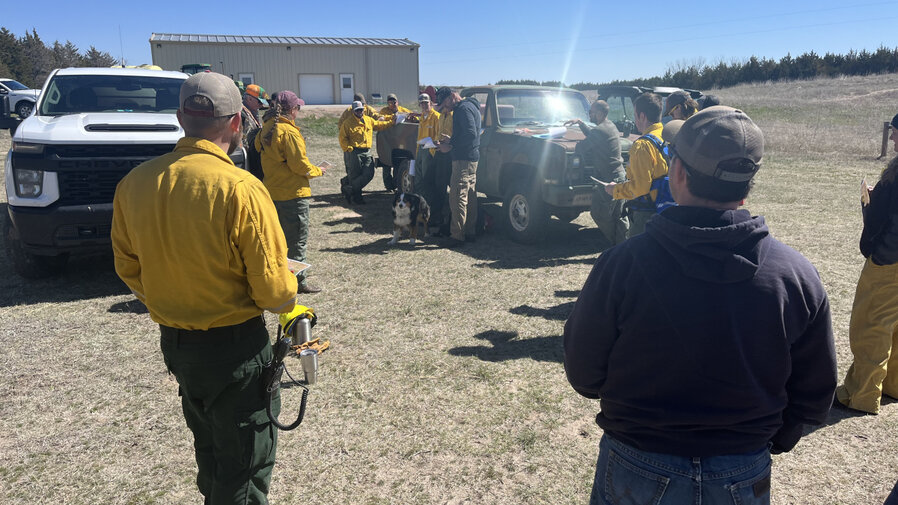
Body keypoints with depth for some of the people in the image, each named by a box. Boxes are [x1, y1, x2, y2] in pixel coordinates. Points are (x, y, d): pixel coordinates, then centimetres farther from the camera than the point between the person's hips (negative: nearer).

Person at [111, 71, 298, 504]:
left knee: (210, 449, 29)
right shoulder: (241, 189, -23)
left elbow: (128, 268, 7)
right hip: (234, 346, -6)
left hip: (172, 340, 7)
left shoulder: (135, 182, -4)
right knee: (244, 467, 12)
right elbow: (275, 292, -20)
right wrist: (289, 301, 2)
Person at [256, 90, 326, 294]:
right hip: (293, 193, -9)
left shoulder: (267, 128, 7)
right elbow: (300, 165, -21)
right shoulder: (289, 132, -19)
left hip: (272, 191, 9)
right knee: (298, 240, 2)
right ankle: (298, 281, 9)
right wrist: (317, 170, -4)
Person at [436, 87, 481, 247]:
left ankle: (457, 235, -7)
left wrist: (451, 146, -18)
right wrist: (451, 139, 16)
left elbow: (471, 134, -24)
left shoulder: (463, 108, -13)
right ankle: (469, 232, 21)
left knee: (457, 198, -9)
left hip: (464, 159, -11)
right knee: (470, 197, 14)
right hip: (472, 158, 11)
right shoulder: (470, 106, 20)